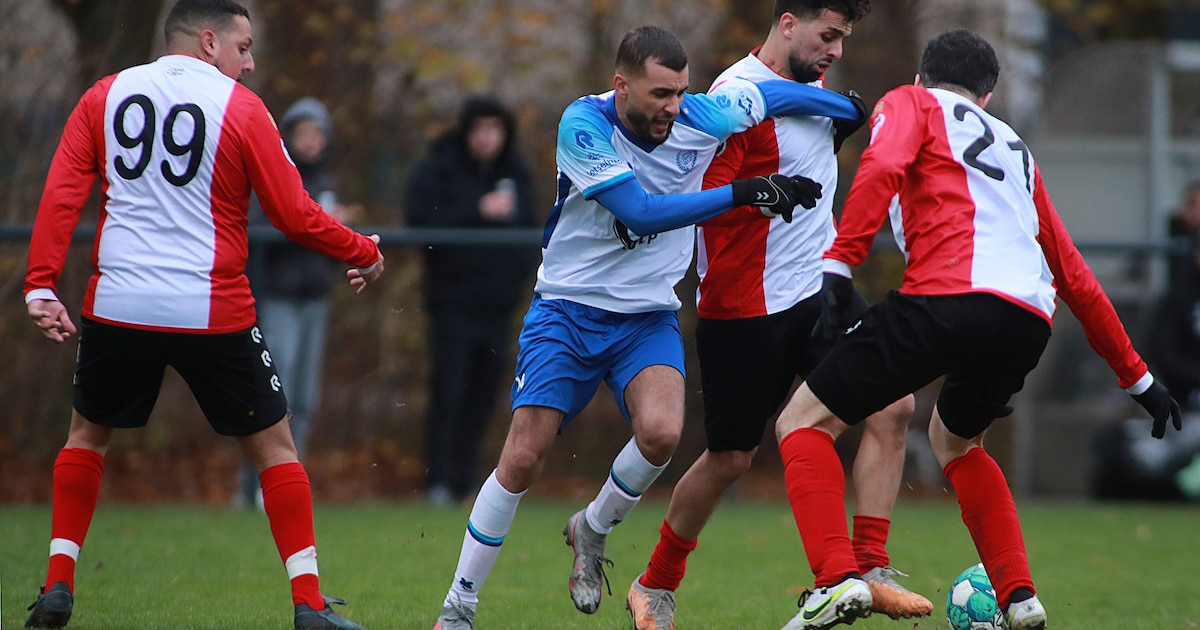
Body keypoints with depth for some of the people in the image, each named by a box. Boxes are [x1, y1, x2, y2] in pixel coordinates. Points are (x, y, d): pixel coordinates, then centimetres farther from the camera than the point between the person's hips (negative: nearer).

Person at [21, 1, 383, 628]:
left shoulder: (106, 95, 8)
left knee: (87, 434, 24)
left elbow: (60, 194, 0)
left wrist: (41, 285, 0)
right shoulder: (239, 107, -2)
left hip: (117, 310, 3)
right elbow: (295, 216, -3)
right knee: (274, 446, 8)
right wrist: (363, 254, 12)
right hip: (211, 312, -3)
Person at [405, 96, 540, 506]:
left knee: (483, 396, 4)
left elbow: (531, 227, 24)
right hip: (454, 303, -5)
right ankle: (438, 481, -6)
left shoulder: (515, 175, 15)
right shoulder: (436, 173, -3)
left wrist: (523, 266, 6)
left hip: (498, 306, 5)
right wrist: (478, 213, -20)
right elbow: (424, 223, -16)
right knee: (448, 392, -8)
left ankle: (465, 480, 9)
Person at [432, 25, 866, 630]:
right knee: (522, 459, -10)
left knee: (661, 431, -26)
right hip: (567, 309, -2)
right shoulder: (583, 123, -18)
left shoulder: (699, 119, -10)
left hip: (648, 317, 2)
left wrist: (851, 110, 17)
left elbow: (777, 93, 5)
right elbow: (643, 213, -25)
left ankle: (592, 529, 5)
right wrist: (743, 194, -26)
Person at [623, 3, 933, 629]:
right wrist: (773, 188, -27)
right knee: (730, 458, 3)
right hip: (746, 306, -7)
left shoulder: (812, 82, 8)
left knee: (891, 407, -12)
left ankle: (870, 570, -8)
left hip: (820, 288, 7)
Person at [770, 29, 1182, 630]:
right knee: (953, 441, 34)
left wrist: (839, 263, -14)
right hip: (1030, 325, 6)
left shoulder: (911, 104, 20)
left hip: (948, 297, -6)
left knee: (804, 422, 6)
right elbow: (1073, 274, 37)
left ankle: (838, 579, -13)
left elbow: (882, 168, -5)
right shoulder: (1016, 151, 35)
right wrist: (1136, 374, 42)